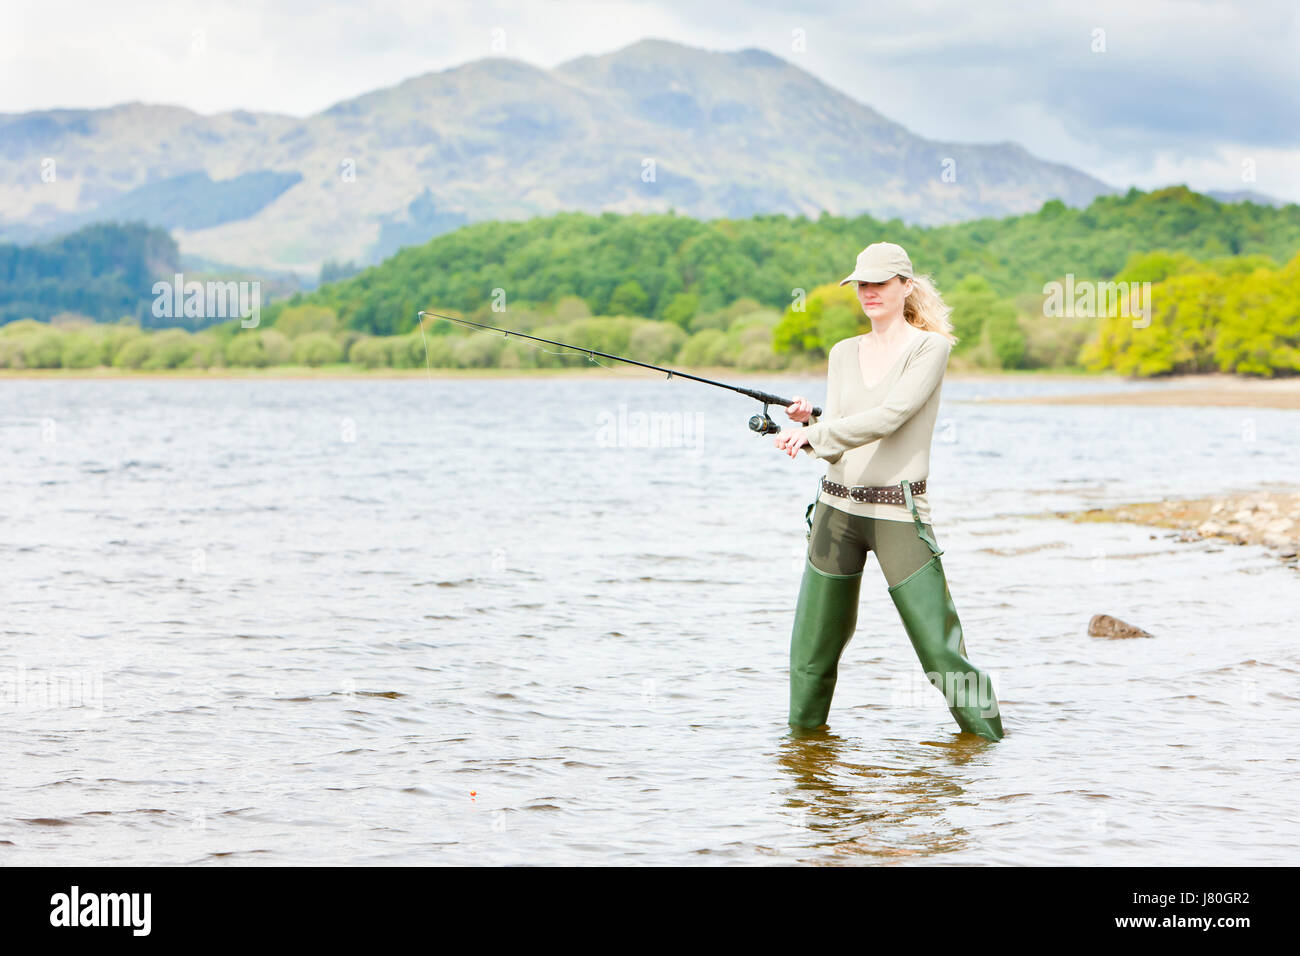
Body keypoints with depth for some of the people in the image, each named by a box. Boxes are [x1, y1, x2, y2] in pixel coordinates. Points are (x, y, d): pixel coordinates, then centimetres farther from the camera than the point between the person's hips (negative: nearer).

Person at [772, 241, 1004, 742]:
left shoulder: (931, 347, -5)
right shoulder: (843, 353, 12)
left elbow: (889, 417, -19)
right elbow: (833, 444, 6)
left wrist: (814, 434, -20)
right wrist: (808, 423, -14)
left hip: (900, 512, -5)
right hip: (837, 507, 5)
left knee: (941, 649, -8)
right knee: (811, 648, 8)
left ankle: (986, 737, 5)